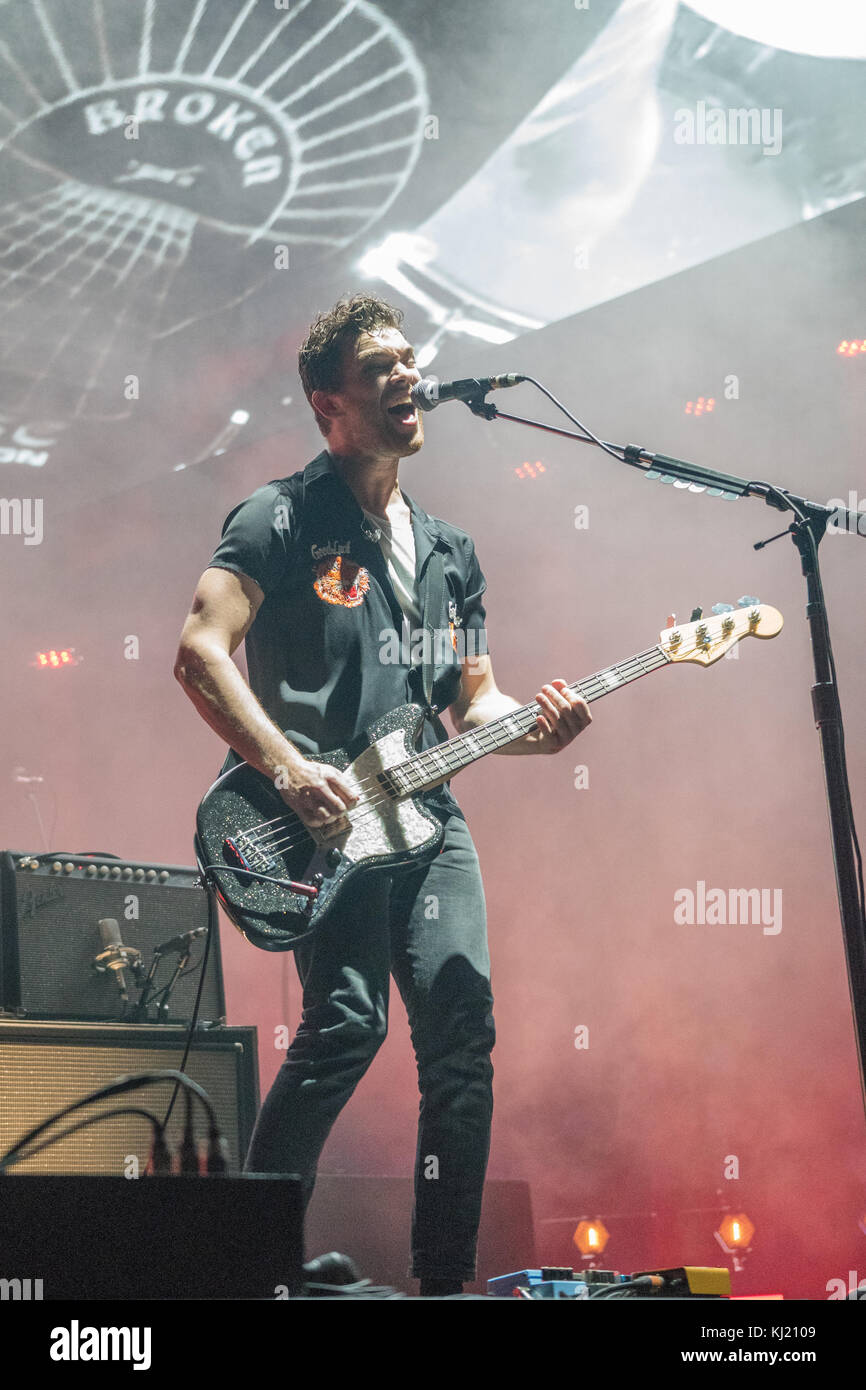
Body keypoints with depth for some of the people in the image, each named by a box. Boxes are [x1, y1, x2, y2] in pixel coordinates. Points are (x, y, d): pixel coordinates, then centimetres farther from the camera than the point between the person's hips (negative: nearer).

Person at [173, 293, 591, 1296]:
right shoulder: (282, 518, 2)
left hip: (425, 811, 6)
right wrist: (290, 771, -17)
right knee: (348, 1019, -19)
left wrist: (531, 723, -1)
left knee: (462, 1023, -6)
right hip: (320, 815, -6)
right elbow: (200, 653, -8)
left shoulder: (450, 551, 22)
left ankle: (443, 1277, 4)